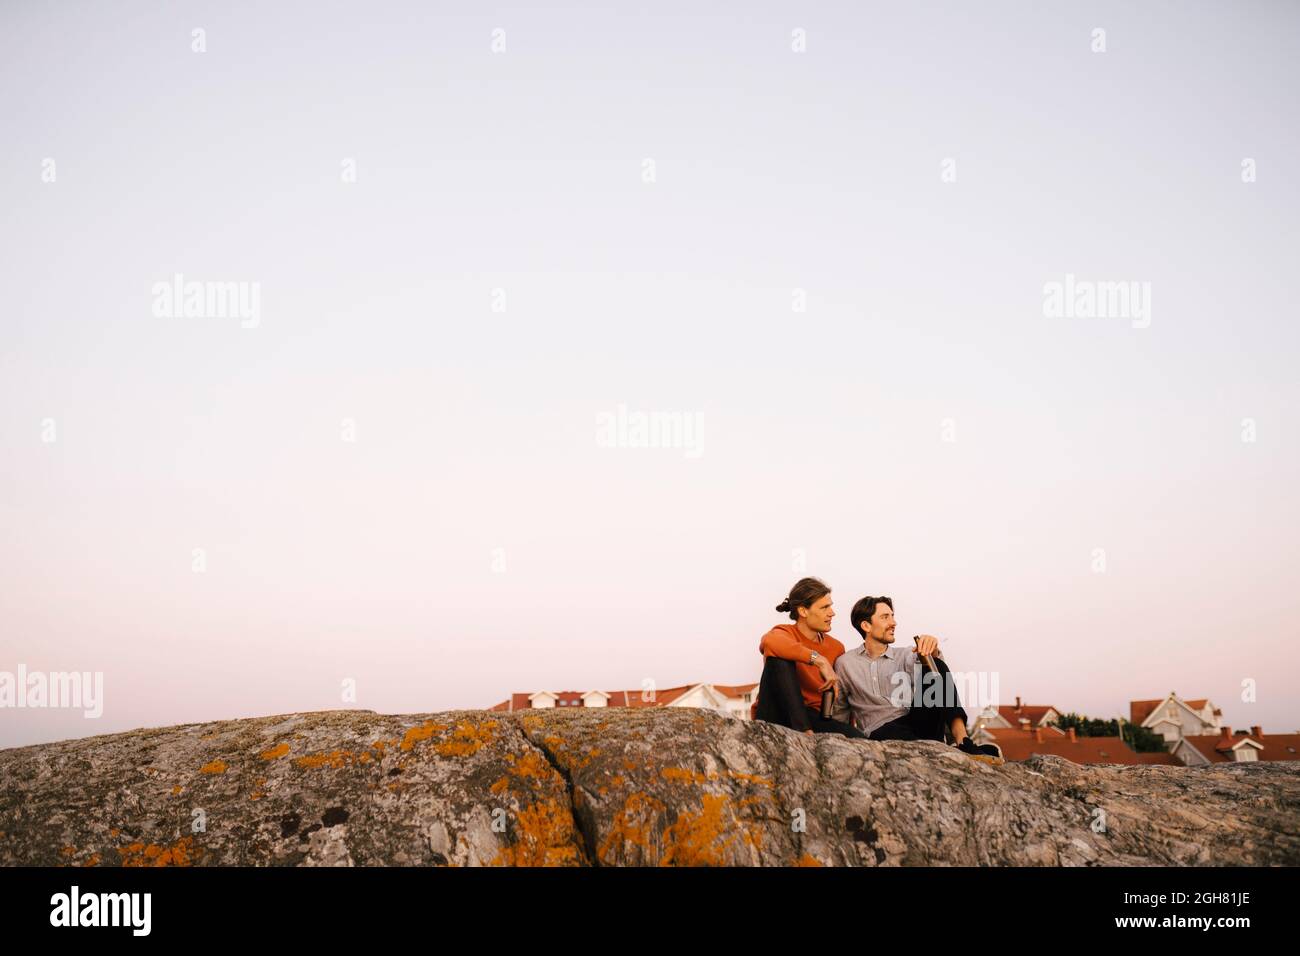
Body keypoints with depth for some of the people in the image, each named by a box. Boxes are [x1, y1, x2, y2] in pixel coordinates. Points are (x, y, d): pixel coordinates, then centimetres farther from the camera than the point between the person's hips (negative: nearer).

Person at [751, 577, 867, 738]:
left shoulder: (836, 648, 10)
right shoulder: (785, 634, -6)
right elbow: (768, 641, -35)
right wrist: (819, 660, -37)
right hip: (776, 716, -3)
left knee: (860, 740, -28)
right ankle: (803, 732, -33)